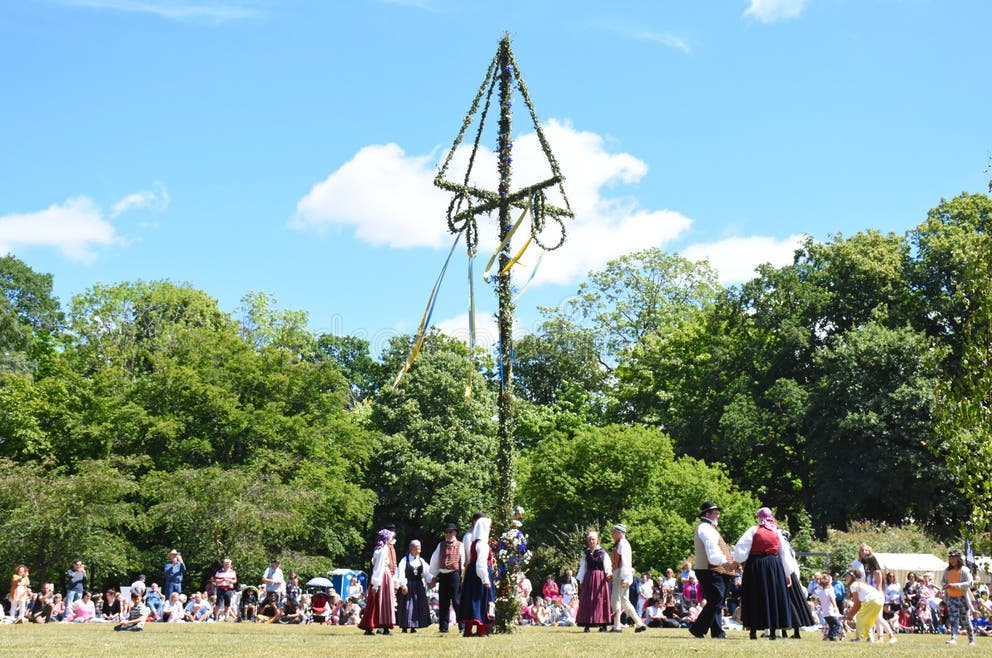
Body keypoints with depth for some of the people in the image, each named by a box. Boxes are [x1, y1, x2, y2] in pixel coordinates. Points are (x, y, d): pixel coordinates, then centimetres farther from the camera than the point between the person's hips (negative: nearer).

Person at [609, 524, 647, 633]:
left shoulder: (623, 544, -11)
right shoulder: (618, 544, 18)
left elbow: (625, 561, -19)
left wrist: (624, 578, -24)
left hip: (621, 575, -10)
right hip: (618, 575, 10)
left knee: (616, 600, -6)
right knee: (624, 600, 12)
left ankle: (617, 626, -2)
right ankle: (639, 624, 15)